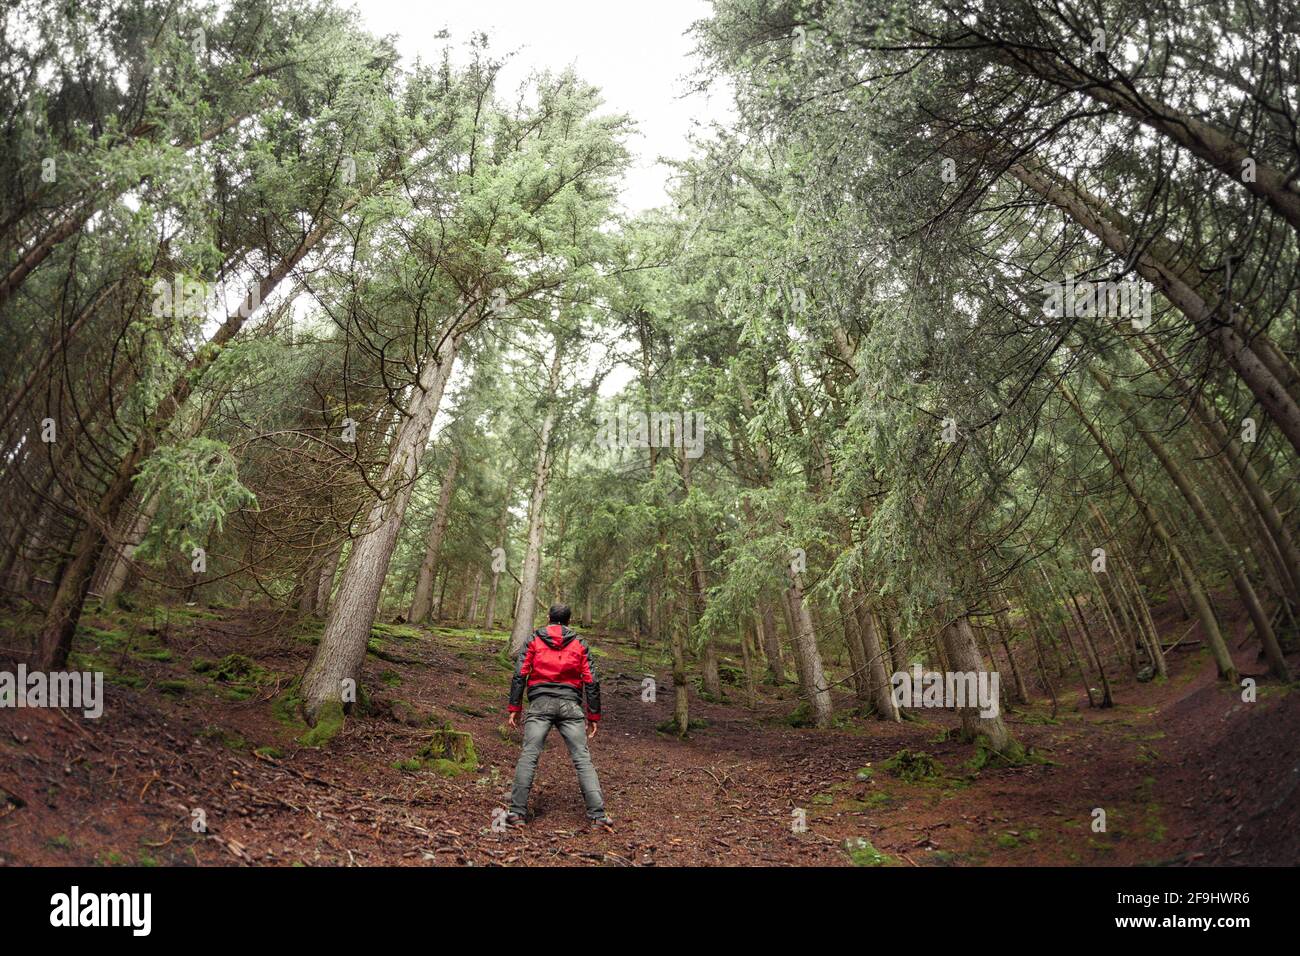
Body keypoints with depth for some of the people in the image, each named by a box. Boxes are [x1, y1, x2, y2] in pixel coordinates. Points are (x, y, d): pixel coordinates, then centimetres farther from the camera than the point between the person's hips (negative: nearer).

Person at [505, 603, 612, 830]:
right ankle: (598, 815, -8)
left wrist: (514, 708, 4)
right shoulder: (579, 644, 13)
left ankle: (518, 812, -8)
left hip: (540, 703, -1)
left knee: (529, 756, -1)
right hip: (570, 705, 1)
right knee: (583, 758, -1)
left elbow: (519, 674, 1)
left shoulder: (534, 640, 11)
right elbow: (591, 682, 7)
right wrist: (594, 716, 10)